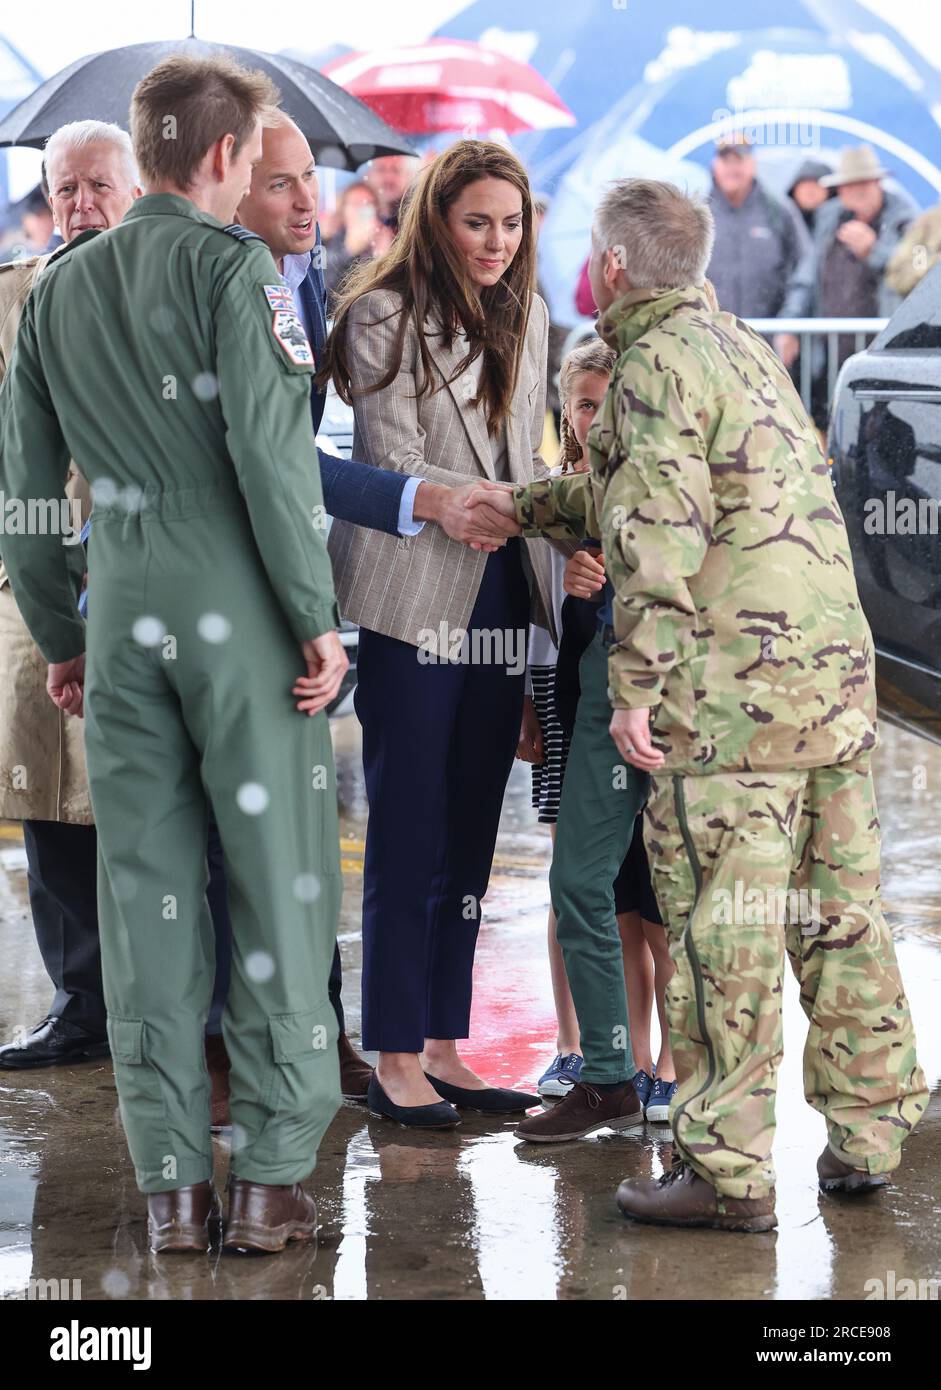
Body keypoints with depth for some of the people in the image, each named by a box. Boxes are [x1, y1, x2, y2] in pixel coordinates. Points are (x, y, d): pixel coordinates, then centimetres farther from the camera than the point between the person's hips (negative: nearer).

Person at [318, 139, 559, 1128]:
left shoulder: (524, 319, 14)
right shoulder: (385, 318, -7)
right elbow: (396, 472, -13)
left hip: (498, 599, 7)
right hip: (413, 600, -7)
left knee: (469, 836, 10)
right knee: (407, 835, -2)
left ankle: (443, 1047, 17)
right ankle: (394, 1061, 5)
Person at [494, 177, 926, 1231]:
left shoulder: (656, 364, -7)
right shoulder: (740, 345, 22)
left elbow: (661, 539, -17)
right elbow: (626, 494, 32)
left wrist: (635, 688, -17)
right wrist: (516, 508, 39)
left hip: (733, 685, -9)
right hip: (836, 671, 9)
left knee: (720, 931, -5)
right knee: (839, 915, 12)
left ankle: (727, 1170, -3)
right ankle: (866, 1135, 17)